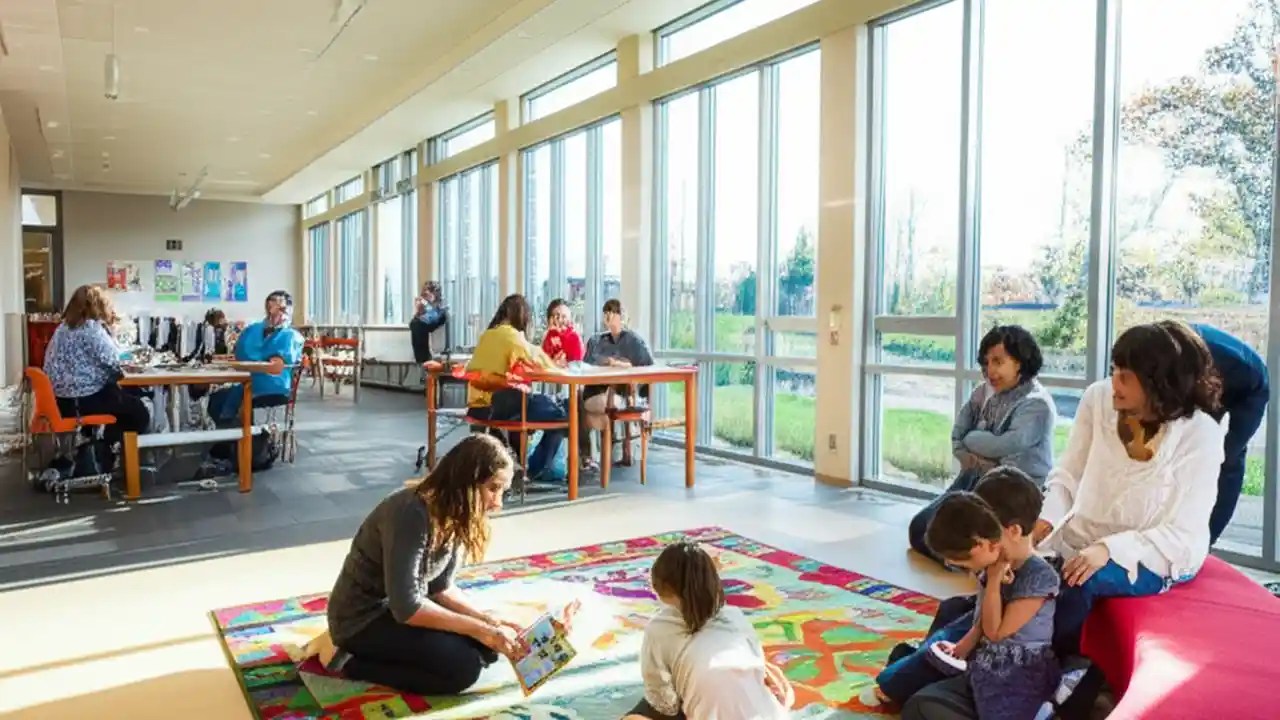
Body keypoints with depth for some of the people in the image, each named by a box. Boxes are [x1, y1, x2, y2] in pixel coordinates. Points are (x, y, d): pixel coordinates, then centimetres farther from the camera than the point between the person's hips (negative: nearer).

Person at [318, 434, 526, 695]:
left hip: (405, 607, 9)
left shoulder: (455, 515, -4)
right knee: (464, 667, -20)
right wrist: (482, 630, -26)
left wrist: (489, 621, -13)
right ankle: (348, 660, -5)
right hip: (364, 617, -9)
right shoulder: (411, 513, -30)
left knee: (488, 648, 0)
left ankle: (384, 648, 9)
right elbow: (405, 607, -30)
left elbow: (441, 587, 1)